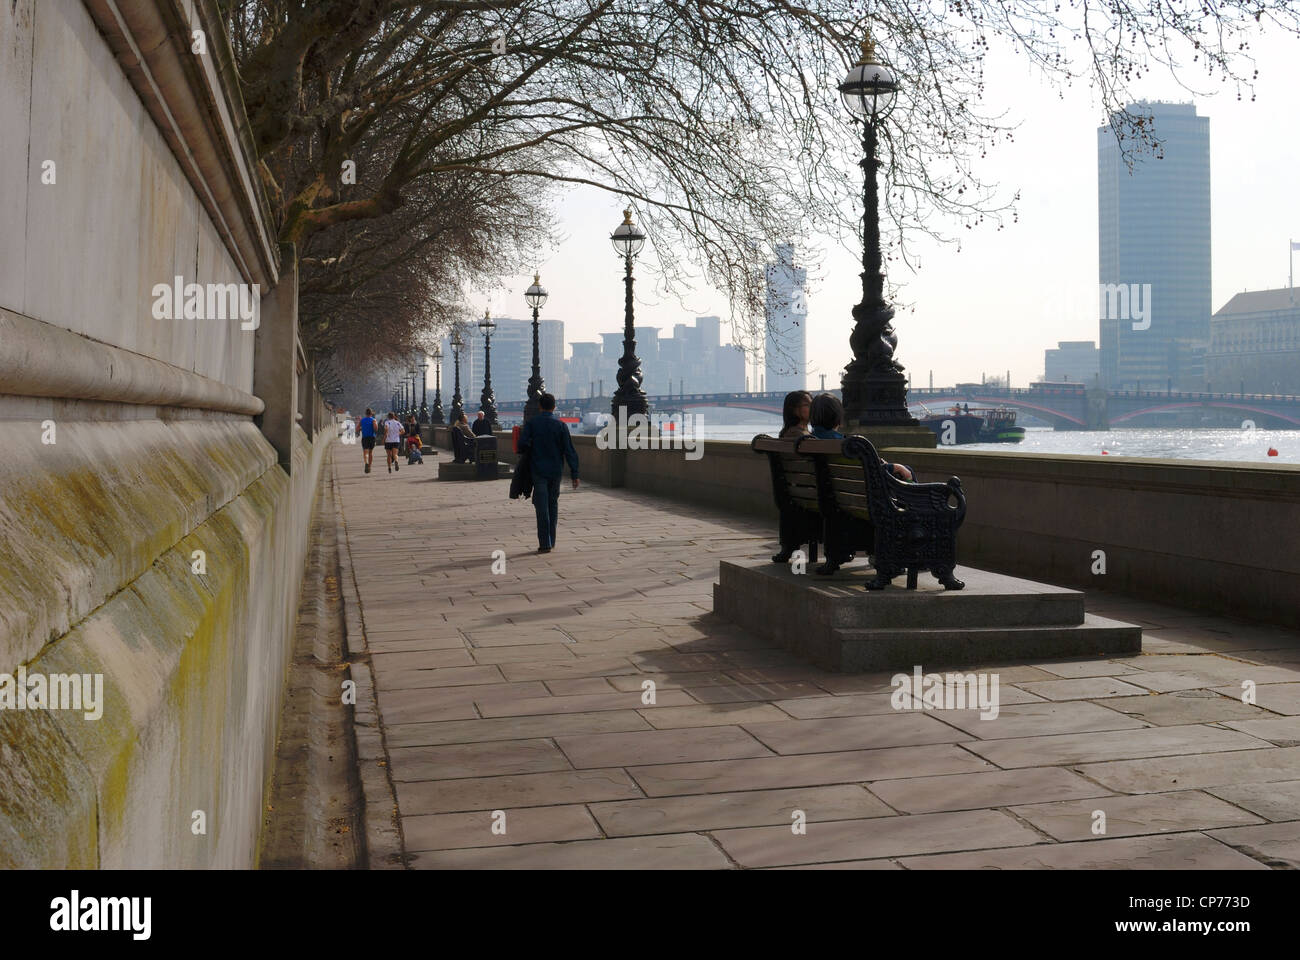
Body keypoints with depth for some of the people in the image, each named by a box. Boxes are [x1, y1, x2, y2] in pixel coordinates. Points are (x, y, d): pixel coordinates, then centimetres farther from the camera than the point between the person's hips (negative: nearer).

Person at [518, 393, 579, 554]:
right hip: (556, 471, 2)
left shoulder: (531, 423, -4)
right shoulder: (561, 425, -2)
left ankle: (545, 544, -6)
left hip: (538, 470, -2)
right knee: (553, 504, 15)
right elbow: (569, 451, -5)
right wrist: (574, 474, -3)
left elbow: (523, 444, -15)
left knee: (542, 507, -2)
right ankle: (551, 542, 20)